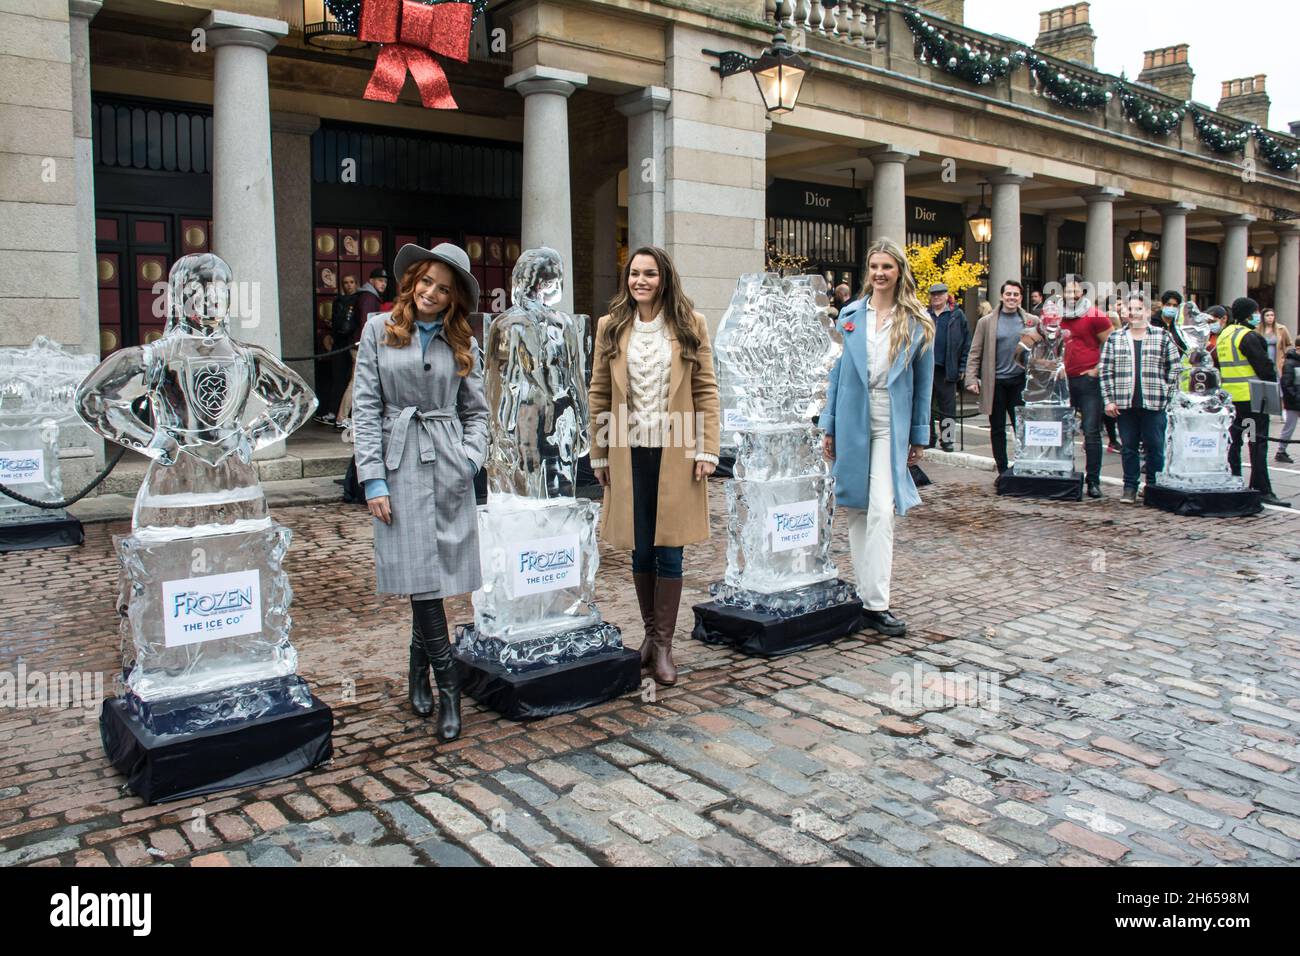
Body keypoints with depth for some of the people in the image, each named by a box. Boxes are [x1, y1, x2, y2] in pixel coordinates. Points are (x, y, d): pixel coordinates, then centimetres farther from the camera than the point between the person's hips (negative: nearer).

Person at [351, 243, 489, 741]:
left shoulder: (463, 343, 10)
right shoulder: (379, 330, 4)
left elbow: (476, 411, 13)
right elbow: (365, 407, 0)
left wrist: (471, 457, -5)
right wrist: (372, 478, -6)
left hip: (449, 467, 2)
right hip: (399, 464, -2)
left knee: (436, 578, 4)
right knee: (421, 577, -6)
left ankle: (418, 673, 24)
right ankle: (447, 687, 2)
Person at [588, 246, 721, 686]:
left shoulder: (690, 325, 3)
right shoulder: (611, 327, 7)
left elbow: (706, 390, 2)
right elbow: (599, 394, 8)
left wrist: (707, 449, -5)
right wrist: (599, 454, 4)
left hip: (676, 453, -1)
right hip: (630, 453, 2)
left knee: (669, 552, 1)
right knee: (640, 551, 8)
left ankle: (663, 645, 12)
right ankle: (651, 632, 26)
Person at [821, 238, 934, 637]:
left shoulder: (918, 321, 2)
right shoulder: (850, 314, 6)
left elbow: (923, 380, 5)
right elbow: (837, 370, 7)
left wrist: (919, 436, 3)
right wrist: (829, 426, 3)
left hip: (891, 425, -2)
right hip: (852, 421, 2)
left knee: (882, 511, -10)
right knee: (856, 510, 8)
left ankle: (876, 604, -6)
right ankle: (866, 593, 20)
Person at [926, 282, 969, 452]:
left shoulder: (957, 316, 4)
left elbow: (966, 343, 2)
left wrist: (962, 367, -4)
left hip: (947, 369, -3)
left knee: (947, 406, 1)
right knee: (926, 405, 8)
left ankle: (946, 439, 8)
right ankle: (928, 438, 17)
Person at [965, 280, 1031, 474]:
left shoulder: (1030, 321, 5)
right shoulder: (986, 322, 2)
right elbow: (975, 353, 1)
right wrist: (972, 379, -7)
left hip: (1020, 380, 0)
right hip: (995, 382, 0)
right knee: (997, 429, 7)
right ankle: (1002, 471, 17)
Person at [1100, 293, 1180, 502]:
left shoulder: (1163, 337, 4)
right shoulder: (1114, 339, 8)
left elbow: (1174, 370, 5)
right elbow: (1105, 371, 6)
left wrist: (1169, 397, -1)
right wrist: (1109, 399, -1)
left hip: (1154, 404, -1)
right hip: (1125, 404, 2)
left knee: (1155, 448, 2)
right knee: (1129, 447, 7)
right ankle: (1130, 487, 15)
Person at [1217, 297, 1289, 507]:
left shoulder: (1224, 336, 13)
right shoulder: (1249, 337, -13)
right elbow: (1264, 366, -15)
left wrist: (1227, 386, 19)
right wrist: (1273, 387, -2)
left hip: (1229, 397, 8)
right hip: (1251, 397, -8)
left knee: (1233, 441, 12)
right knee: (1258, 443, -6)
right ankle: (1262, 490, -6)